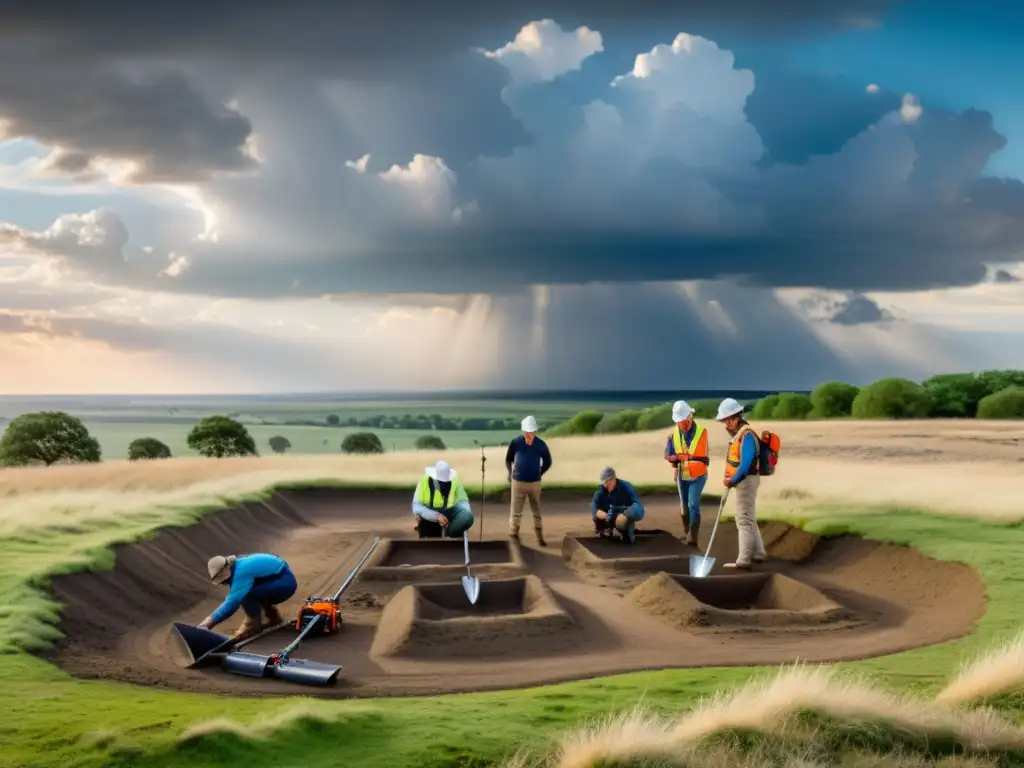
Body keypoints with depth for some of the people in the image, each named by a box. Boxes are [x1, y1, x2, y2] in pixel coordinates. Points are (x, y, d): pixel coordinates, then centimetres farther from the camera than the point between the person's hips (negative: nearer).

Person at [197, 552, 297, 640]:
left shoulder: (242, 572, -26)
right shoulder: (237, 566, 5)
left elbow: (232, 602, -31)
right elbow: (232, 598, 14)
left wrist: (209, 622, -29)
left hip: (285, 583, -11)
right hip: (284, 582, 11)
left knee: (245, 594, -24)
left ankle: (253, 624, -2)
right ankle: (274, 617, 23)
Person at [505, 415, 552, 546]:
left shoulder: (541, 445, -8)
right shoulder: (515, 443, -9)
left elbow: (547, 462, 8)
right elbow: (508, 459, 6)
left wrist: (539, 473, 4)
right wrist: (510, 473, -4)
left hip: (534, 482, 1)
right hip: (518, 482, -1)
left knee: (537, 512, 8)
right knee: (516, 512, 4)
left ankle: (540, 538, 16)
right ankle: (513, 537, 13)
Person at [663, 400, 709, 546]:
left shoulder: (702, 431, -16)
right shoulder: (673, 434, -7)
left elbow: (702, 455, -5)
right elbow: (667, 456, -1)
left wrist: (681, 456, -10)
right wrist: (679, 457, -18)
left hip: (698, 475, -4)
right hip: (682, 476, 4)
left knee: (693, 504, -12)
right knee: (684, 505, 14)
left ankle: (693, 536, -10)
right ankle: (686, 533, 27)